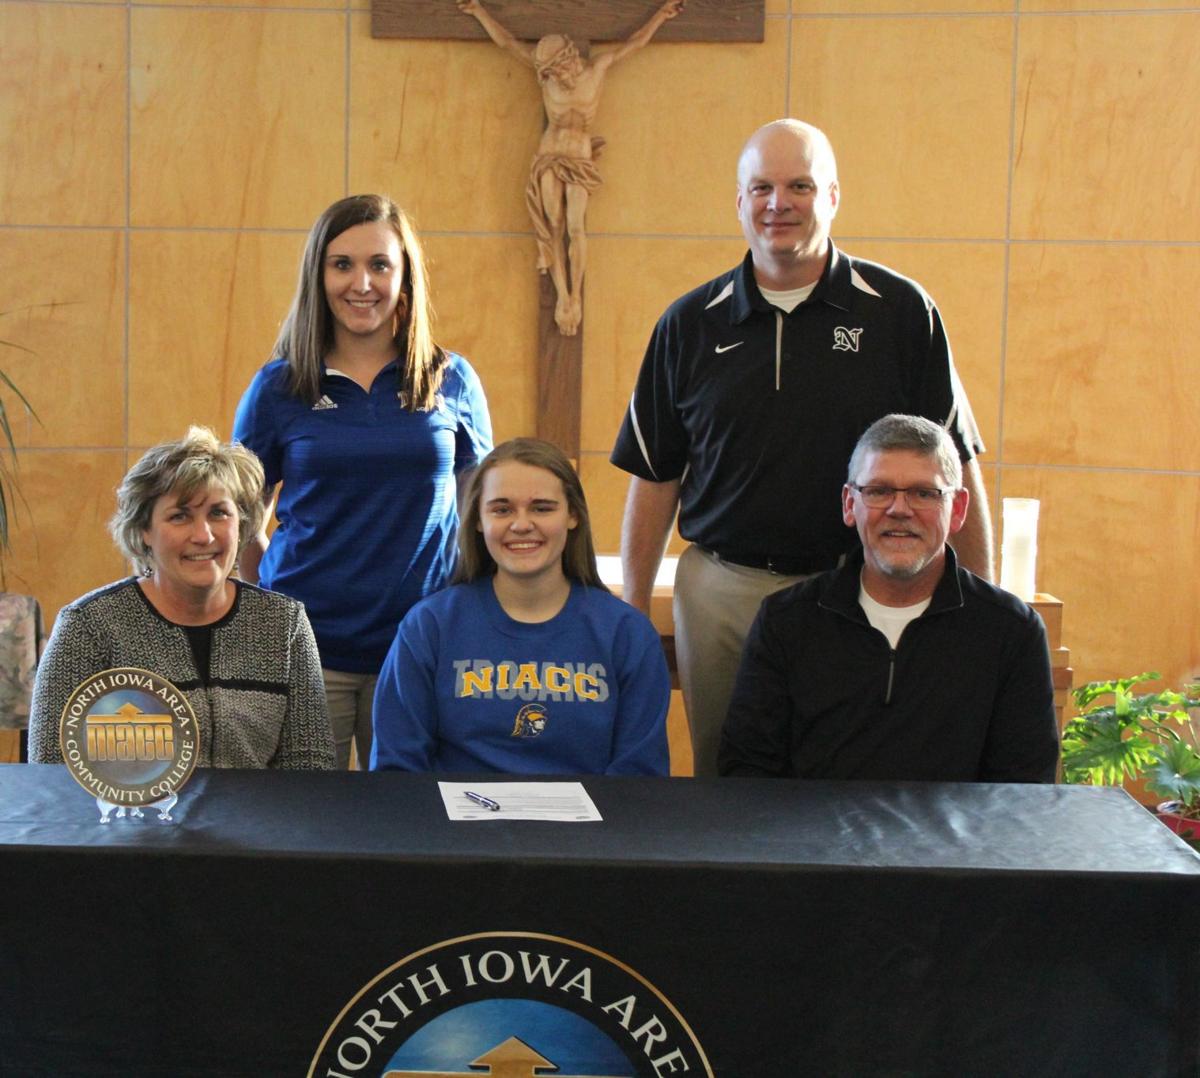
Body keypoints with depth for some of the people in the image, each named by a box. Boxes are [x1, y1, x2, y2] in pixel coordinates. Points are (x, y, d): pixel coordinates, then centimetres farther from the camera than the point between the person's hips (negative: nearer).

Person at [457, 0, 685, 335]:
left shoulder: (597, 67, -3)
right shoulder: (548, 69, -3)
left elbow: (634, 43, 8)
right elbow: (506, 42, 2)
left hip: (580, 159, -1)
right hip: (549, 156, 1)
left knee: (575, 227, -15)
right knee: (553, 228, -8)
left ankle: (575, 297, -12)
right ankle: (562, 296, -9)